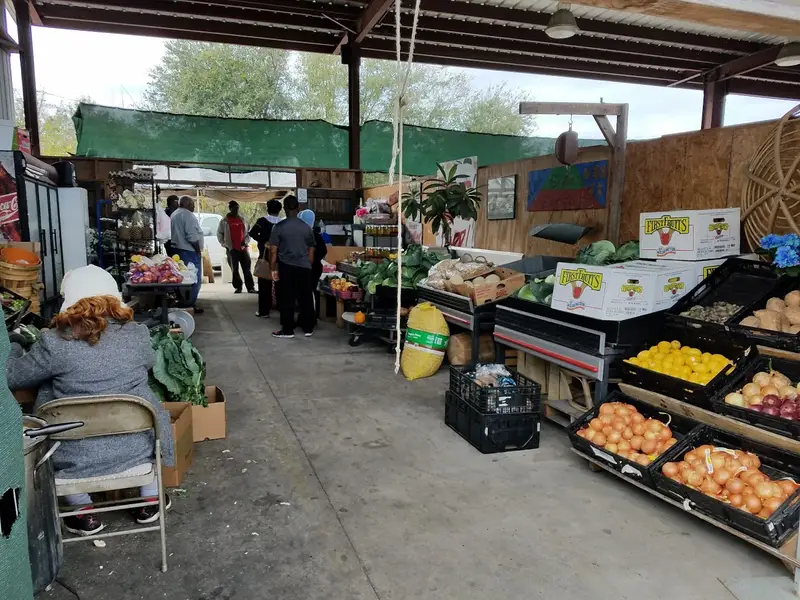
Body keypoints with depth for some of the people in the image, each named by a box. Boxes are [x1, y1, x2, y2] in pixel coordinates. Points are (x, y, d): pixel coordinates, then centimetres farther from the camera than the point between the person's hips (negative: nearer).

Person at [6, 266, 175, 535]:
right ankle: (150, 501, 37)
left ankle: (85, 514, 30)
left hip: (80, 455, -2)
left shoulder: (55, 342, -14)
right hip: (138, 445, 2)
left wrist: (12, 346, 22)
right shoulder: (136, 334, -5)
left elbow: (11, 377, 1)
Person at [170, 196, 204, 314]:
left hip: (177, 249, 10)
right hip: (189, 252, -10)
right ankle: (190, 305, -2)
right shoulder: (188, 215, -15)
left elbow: (177, 233, 18)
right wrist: (198, 250, -13)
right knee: (194, 279, -3)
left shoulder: (174, 214, 15)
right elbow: (192, 236, -23)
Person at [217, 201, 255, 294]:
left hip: (243, 248, 2)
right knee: (235, 270, 1)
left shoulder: (242, 220, 12)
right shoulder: (224, 221, 2)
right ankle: (238, 287, 10)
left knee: (247, 269, 0)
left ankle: (251, 288, 1)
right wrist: (224, 244, -1)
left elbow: (248, 233, 16)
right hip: (232, 249, -2)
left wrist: (246, 241, 1)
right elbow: (219, 234, 7)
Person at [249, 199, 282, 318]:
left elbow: (252, 233, -19)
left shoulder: (262, 221, -6)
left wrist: (264, 242, -13)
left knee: (264, 284, 2)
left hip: (265, 256, -3)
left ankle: (264, 311, 2)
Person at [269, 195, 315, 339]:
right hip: (304, 268, 2)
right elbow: (311, 252, 10)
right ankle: (308, 329, 15)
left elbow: (273, 251, -5)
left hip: (286, 268, -2)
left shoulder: (279, 227, -5)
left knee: (287, 300, 4)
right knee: (306, 298, 9)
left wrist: (274, 269, 2)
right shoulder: (307, 227, 4)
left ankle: (287, 330, 8)